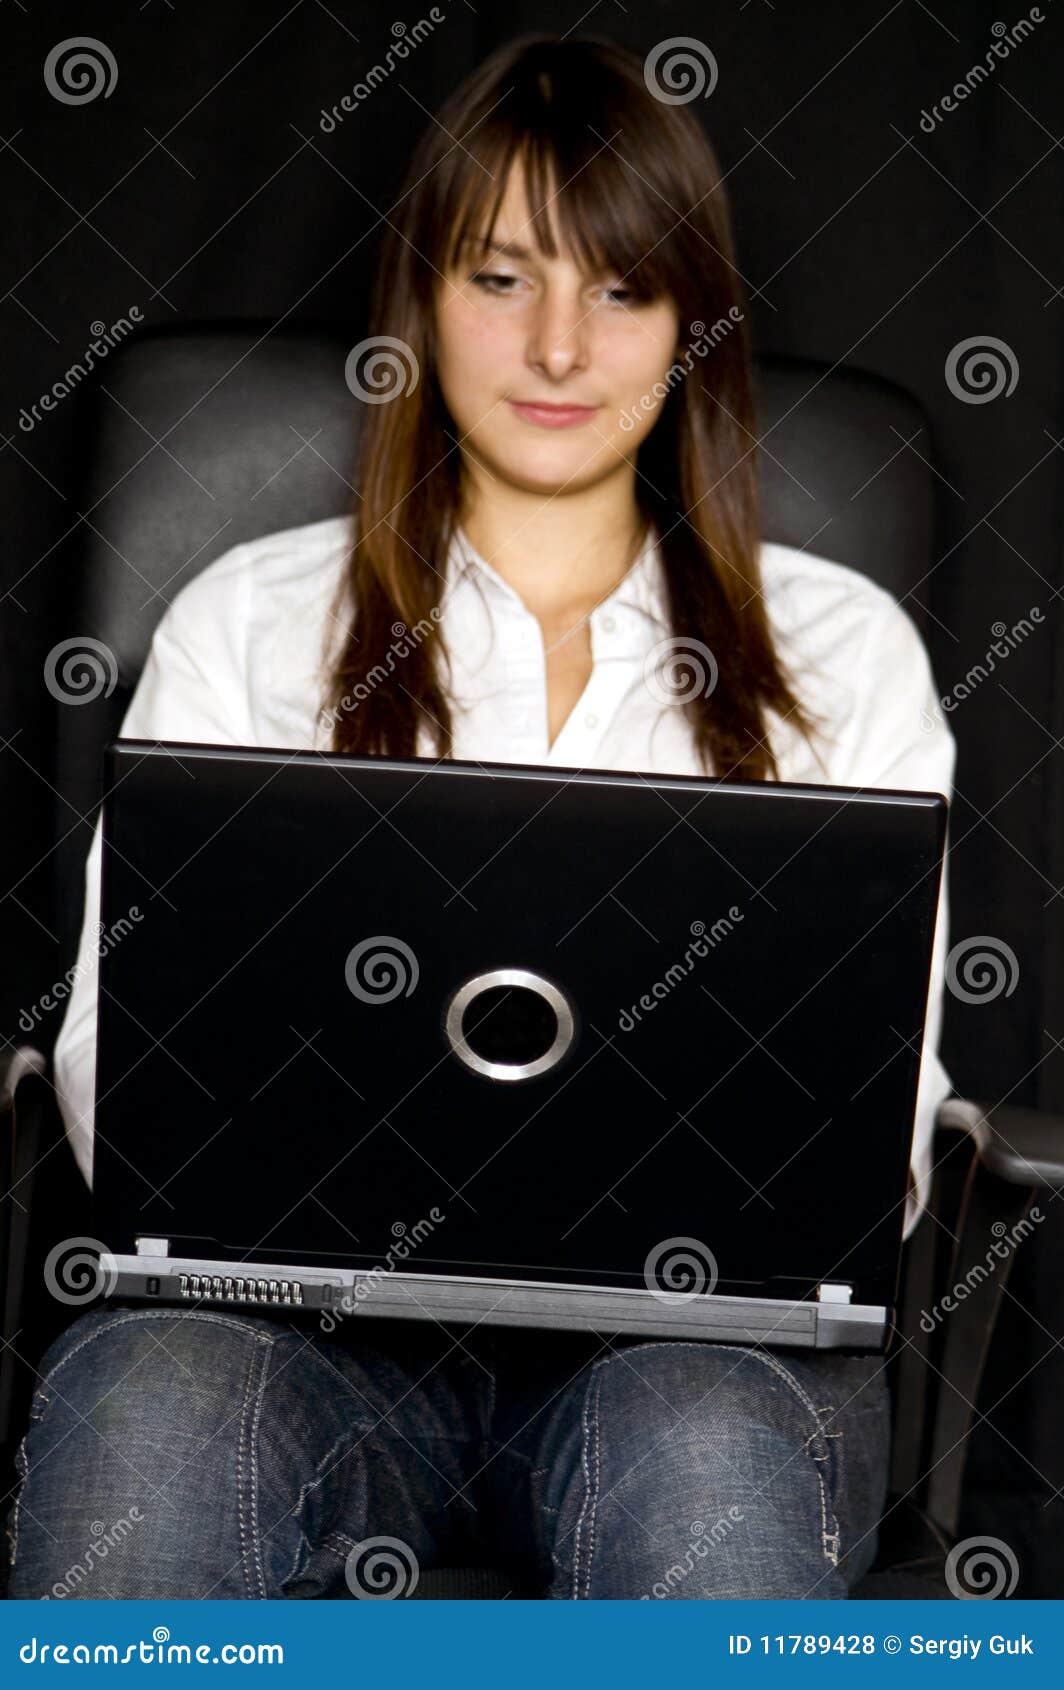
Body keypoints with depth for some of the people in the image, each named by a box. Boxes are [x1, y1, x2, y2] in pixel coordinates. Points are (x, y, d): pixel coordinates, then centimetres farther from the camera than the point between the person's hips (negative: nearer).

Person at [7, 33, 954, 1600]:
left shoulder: (841, 646, 15)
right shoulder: (250, 618, 15)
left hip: (693, 1327, 0)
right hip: (319, 1319, 1)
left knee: (710, 1451, -36)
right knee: (145, 1396, -34)